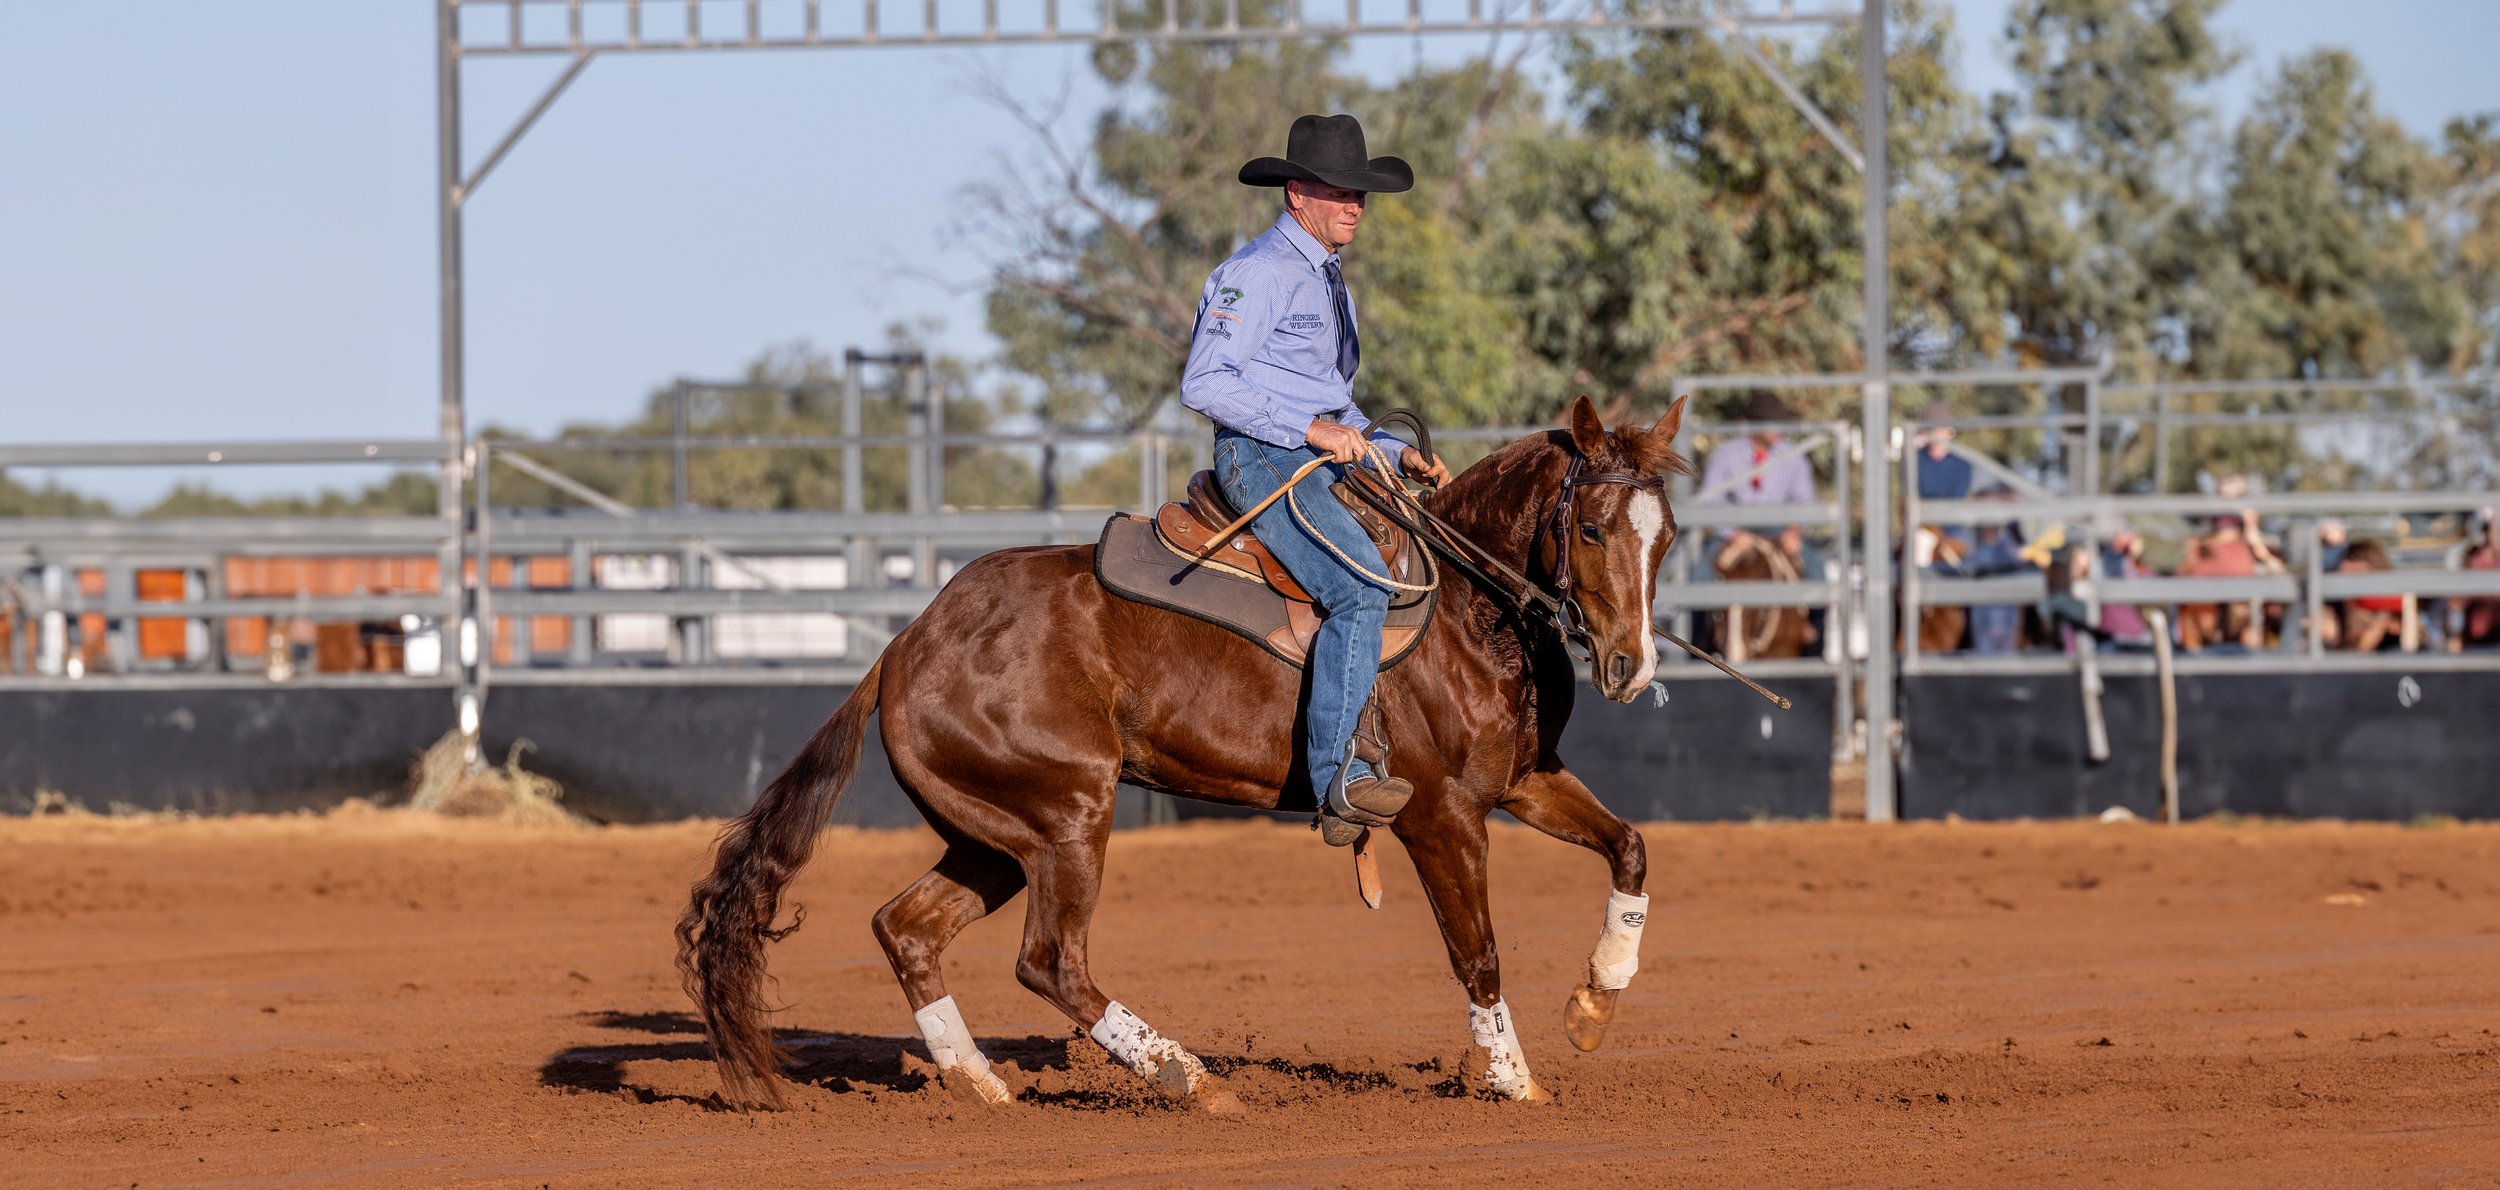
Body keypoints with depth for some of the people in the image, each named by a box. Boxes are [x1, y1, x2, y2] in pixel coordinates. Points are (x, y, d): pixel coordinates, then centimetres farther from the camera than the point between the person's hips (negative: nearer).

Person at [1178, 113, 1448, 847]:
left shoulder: (1329, 282, 23)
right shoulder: (1259, 272, -8)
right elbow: (1204, 382, -17)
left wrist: (1396, 454, 12)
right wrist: (1311, 428, -20)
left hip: (1324, 466, 10)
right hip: (1262, 462, -10)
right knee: (1362, 585, -29)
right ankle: (1337, 777, -35)